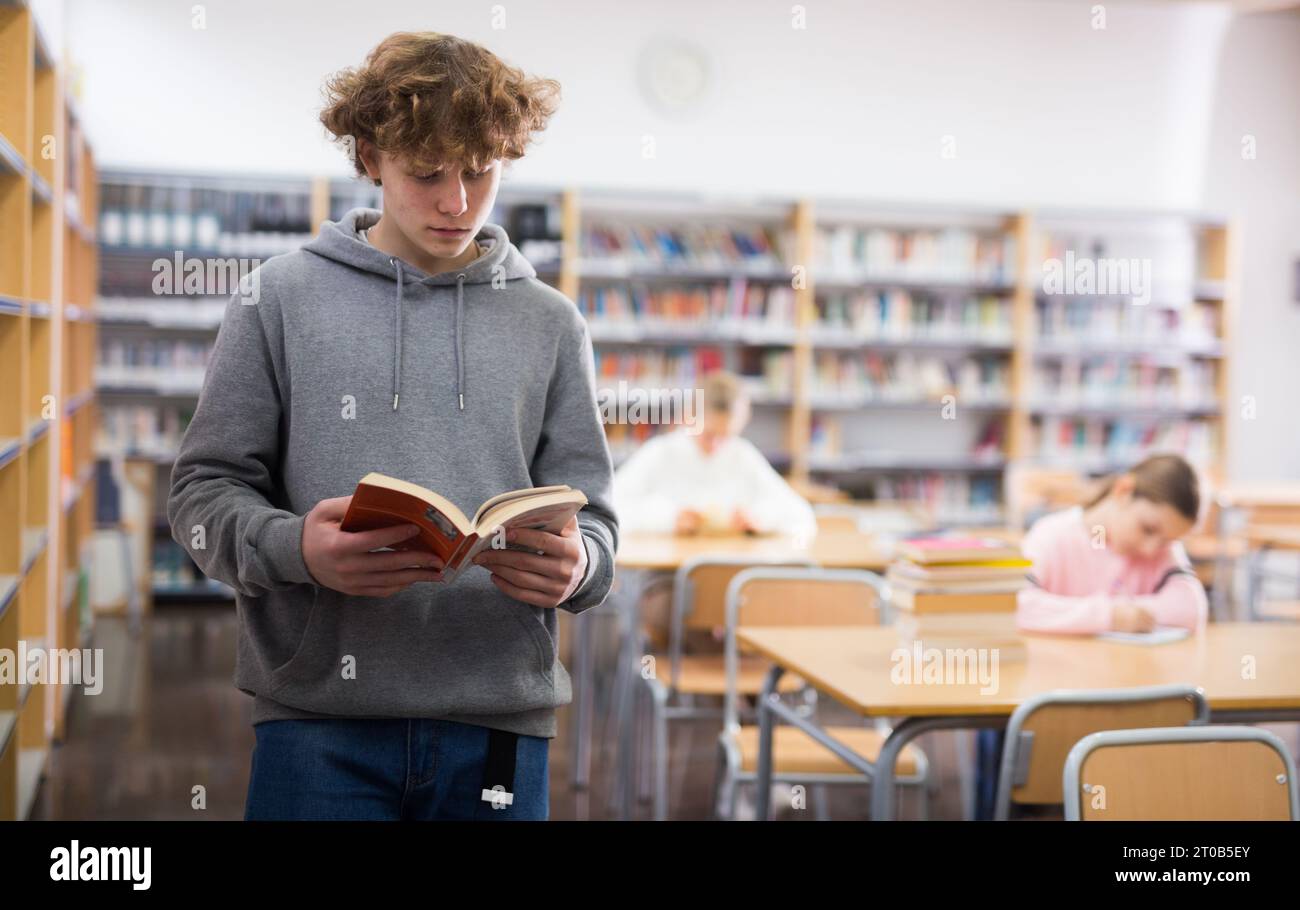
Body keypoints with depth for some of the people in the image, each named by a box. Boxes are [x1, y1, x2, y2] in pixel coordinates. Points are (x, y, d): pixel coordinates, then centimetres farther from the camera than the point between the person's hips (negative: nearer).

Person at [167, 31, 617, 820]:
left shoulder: (549, 324, 9)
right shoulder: (283, 298, 4)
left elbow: (591, 517, 8)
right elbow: (205, 491, 3)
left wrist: (575, 566, -15)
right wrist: (295, 548, -17)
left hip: (499, 721, 2)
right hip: (320, 723, -1)